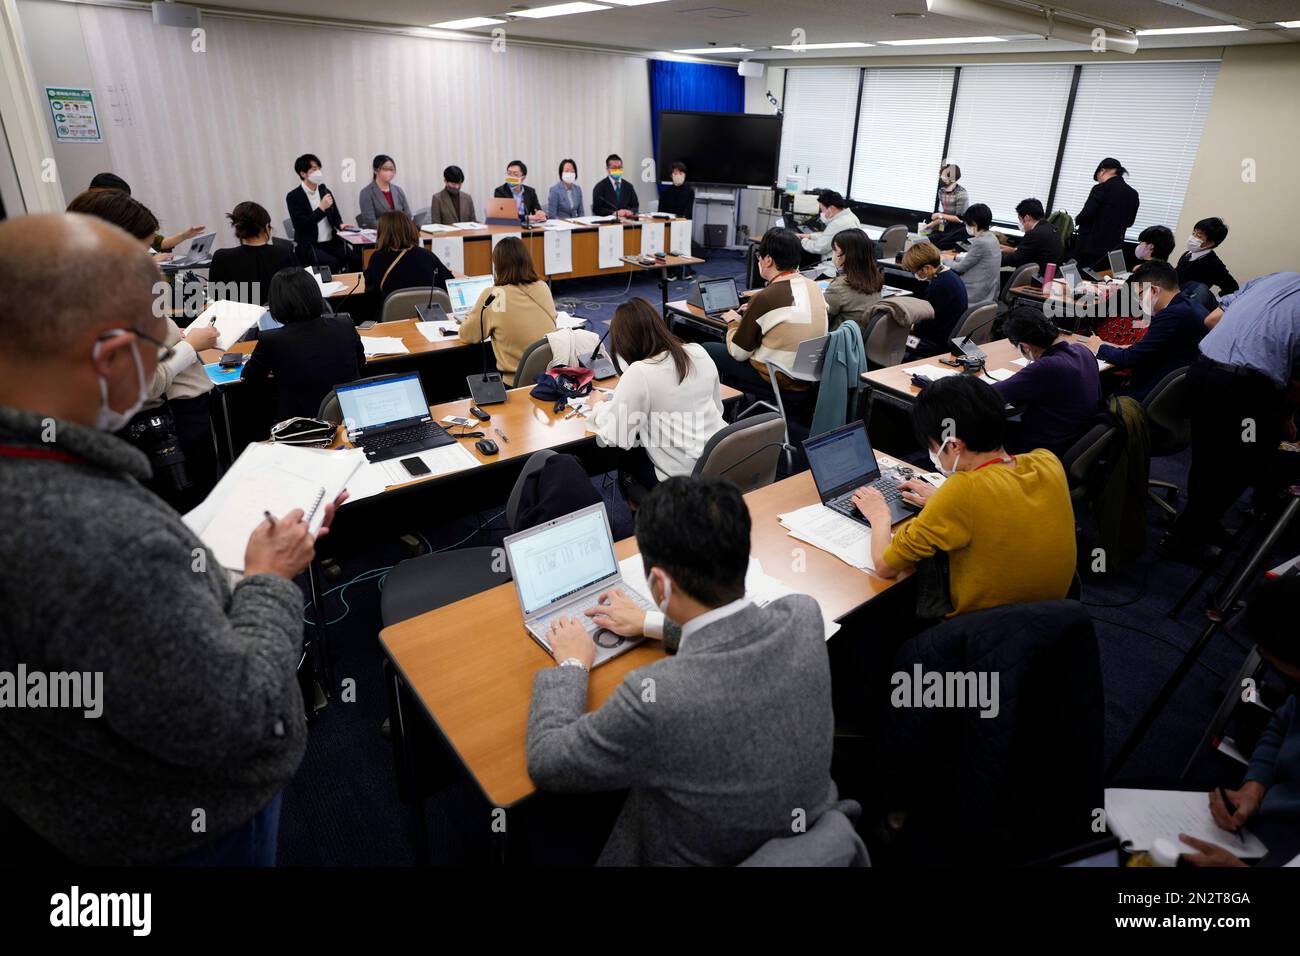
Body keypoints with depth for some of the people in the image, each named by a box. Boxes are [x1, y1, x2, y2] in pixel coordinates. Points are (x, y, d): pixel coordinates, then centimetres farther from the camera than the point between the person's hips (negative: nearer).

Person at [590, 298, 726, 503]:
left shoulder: (638, 373, -20)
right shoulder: (699, 352, 1)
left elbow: (618, 438, -13)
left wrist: (599, 405, 6)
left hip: (684, 480, -6)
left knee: (626, 464, 23)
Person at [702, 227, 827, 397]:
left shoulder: (765, 298, -22)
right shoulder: (814, 287, -1)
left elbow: (738, 352, -13)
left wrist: (733, 322, 6)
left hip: (779, 379, -8)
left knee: (707, 349, 8)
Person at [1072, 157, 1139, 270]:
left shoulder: (1101, 189, -10)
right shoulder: (1133, 194, 8)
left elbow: (1086, 214, -16)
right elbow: (1129, 221, 16)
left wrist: (1077, 219, 3)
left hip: (1091, 247, -6)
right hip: (1115, 246, 6)